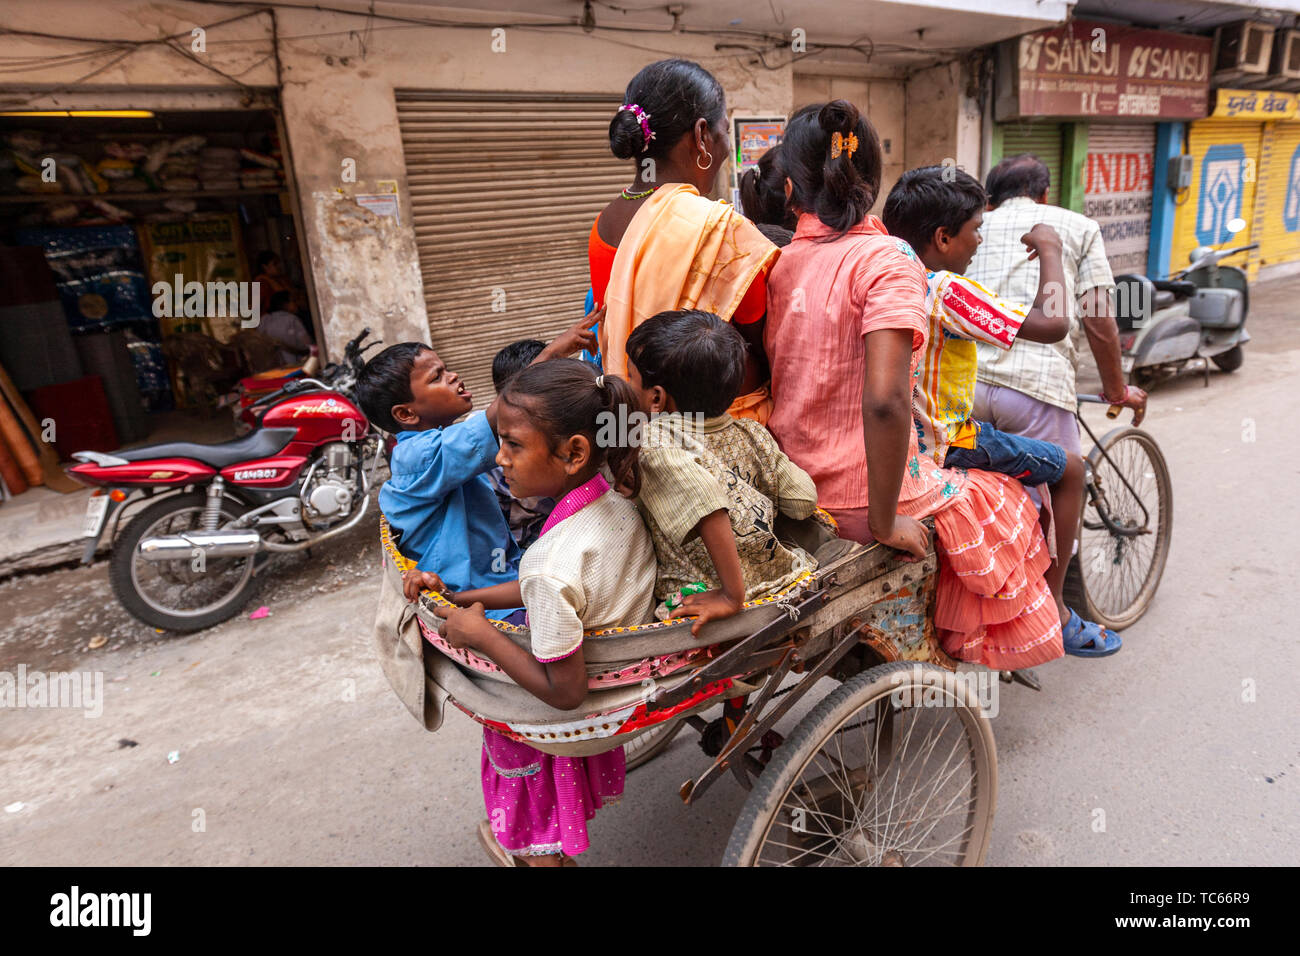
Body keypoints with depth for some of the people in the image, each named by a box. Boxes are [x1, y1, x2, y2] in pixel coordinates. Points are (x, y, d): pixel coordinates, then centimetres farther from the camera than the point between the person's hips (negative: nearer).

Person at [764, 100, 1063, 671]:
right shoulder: (885, 259, -17)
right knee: (1003, 505, 23)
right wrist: (884, 522, -18)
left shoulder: (779, 263, 0)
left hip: (792, 488, 7)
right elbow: (884, 400, -30)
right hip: (859, 500, -6)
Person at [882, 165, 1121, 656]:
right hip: (943, 447, -8)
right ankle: (1053, 610, 20)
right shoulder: (947, 290, -23)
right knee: (1070, 468, 11)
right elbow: (1051, 324, -26)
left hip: (893, 440, 9)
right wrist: (1049, 251, -10)